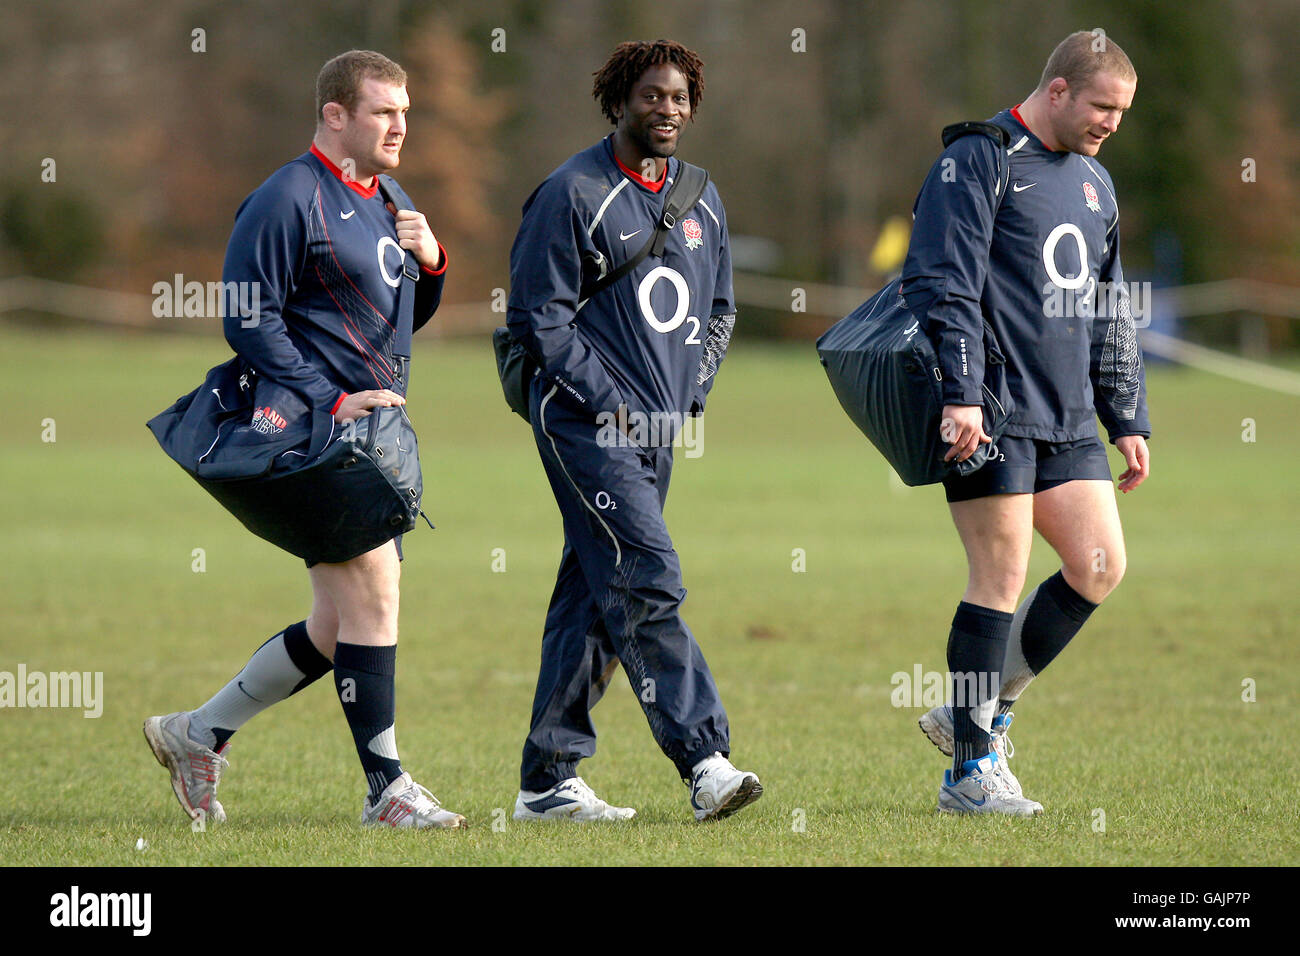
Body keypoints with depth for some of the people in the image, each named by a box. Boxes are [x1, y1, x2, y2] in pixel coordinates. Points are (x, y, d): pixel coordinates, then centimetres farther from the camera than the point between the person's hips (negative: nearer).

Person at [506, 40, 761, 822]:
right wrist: (609, 401, -13)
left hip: (658, 432, 7)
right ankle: (706, 762, -19)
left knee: (595, 598, 8)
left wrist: (689, 394, 9)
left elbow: (719, 310, 24)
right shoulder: (573, 193, -8)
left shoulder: (701, 199, 14)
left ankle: (549, 779, 12)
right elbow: (537, 315, -9)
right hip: (585, 426, -7)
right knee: (648, 585, -15)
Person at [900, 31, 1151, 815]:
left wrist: (1129, 420, 21)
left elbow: (1110, 315, 25)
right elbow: (943, 285, -13)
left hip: (1069, 419, 8)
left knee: (1101, 567, 1)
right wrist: (961, 394, -21)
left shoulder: (1095, 184, 19)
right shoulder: (979, 162, -6)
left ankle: (983, 711, 14)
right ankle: (973, 770, 0)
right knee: (1002, 577, -7)